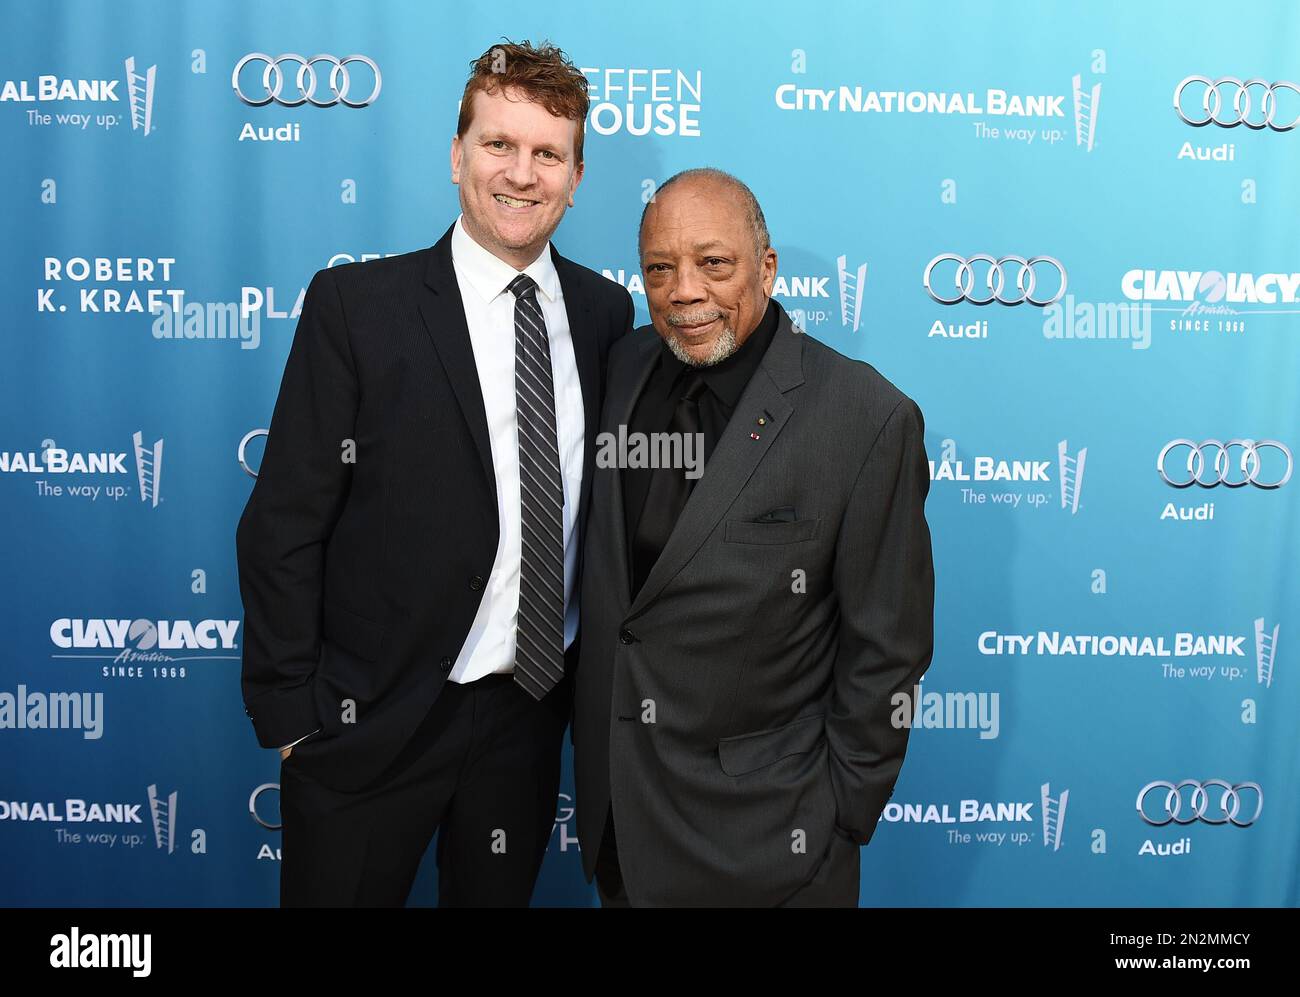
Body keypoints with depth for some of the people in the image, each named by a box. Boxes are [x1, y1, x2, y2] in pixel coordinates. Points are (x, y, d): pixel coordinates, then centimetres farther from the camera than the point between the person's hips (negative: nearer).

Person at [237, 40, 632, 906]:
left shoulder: (607, 313, 1)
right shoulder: (357, 304, -10)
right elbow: (283, 526, -9)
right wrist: (288, 713, -9)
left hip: (533, 709, 4)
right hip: (371, 723, -3)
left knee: (500, 895, 21)